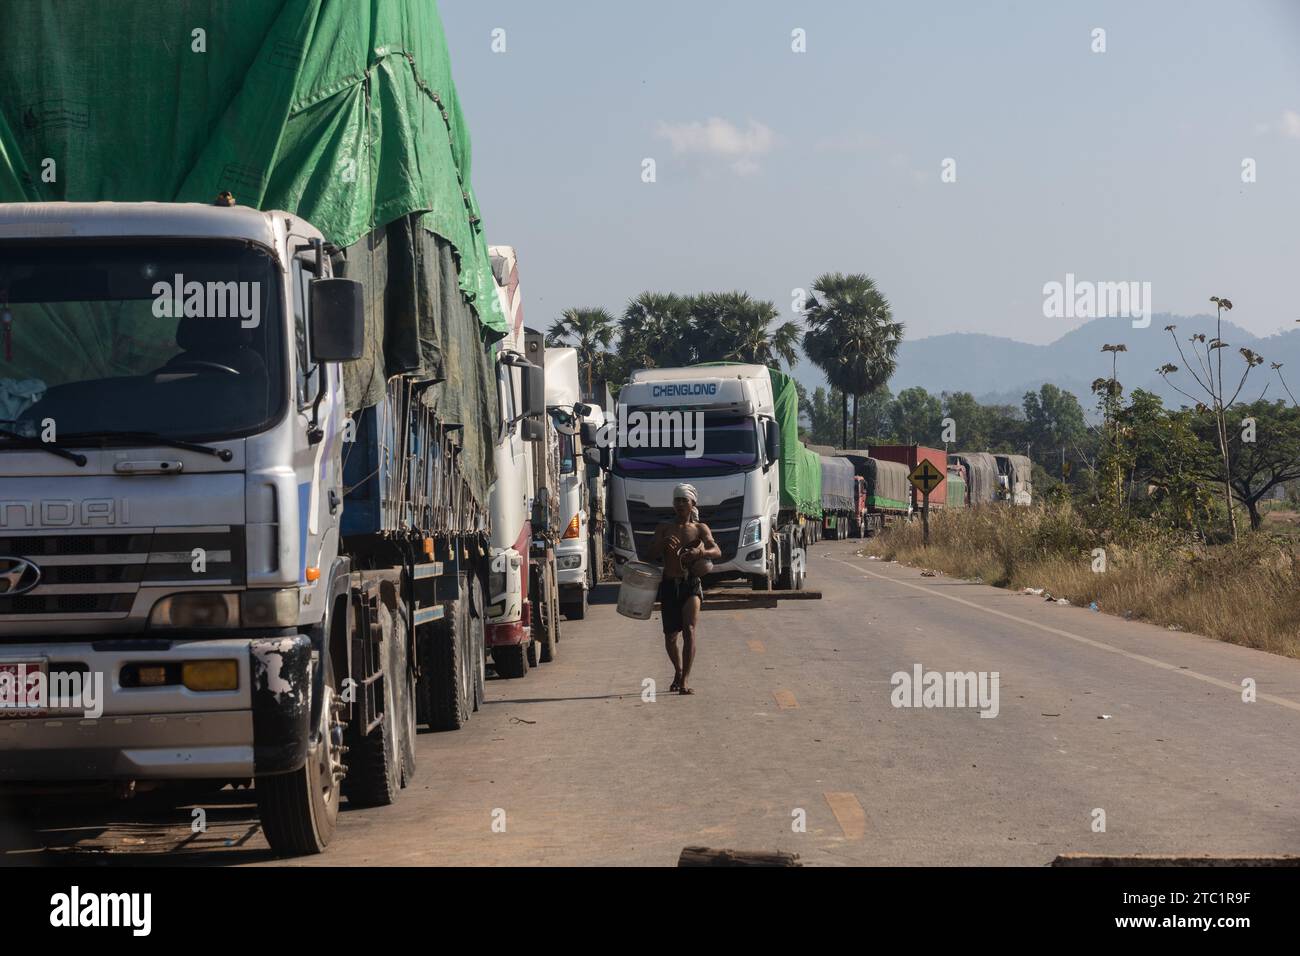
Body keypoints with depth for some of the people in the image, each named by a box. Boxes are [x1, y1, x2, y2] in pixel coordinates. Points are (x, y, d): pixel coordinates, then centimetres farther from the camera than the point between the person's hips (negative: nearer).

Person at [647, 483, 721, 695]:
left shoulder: (700, 528, 6)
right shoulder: (664, 528, 10)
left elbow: (717, 551, -8)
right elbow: (652, 554, 1)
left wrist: (699, 552, -30)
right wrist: (663, 543, -21)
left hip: (691, 584, -2)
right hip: (669, 585, 2)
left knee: (689, 631, -19)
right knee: (670, 635, 10)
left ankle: (684, 680, -21)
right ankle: (678, 671, 36)